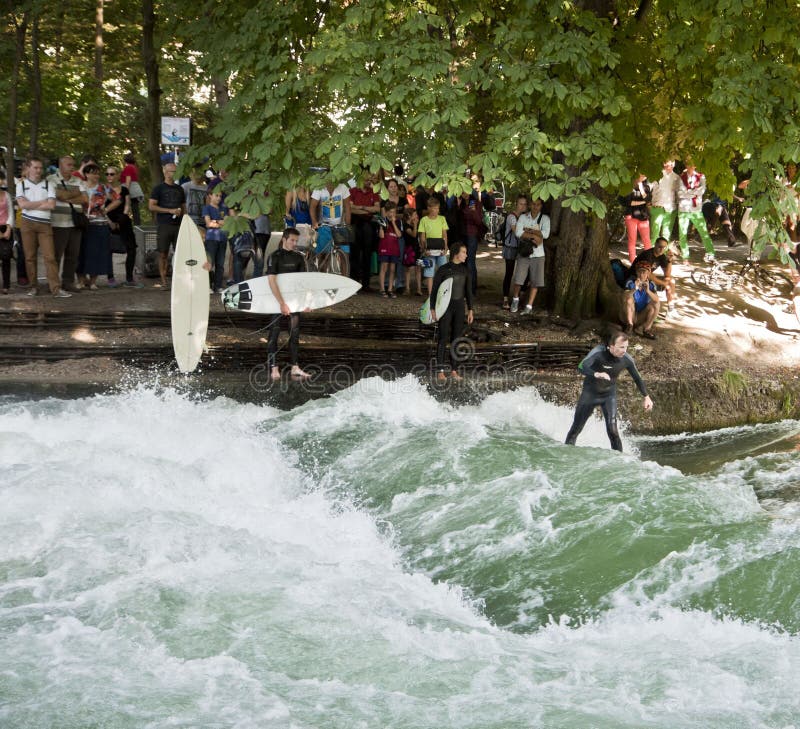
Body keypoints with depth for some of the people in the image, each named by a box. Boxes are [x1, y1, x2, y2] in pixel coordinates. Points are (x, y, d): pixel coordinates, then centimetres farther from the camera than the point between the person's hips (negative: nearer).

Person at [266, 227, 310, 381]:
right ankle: (273, 368, 1)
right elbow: (272, 282, -17)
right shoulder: (274, 257, -9)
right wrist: (282, 303, -22)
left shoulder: (298, 258, 7)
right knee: (274, 332, -1)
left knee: (295, 332, 3)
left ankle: (295, 368, 4)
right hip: (276, 299, -5)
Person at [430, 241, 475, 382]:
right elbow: (435, 290, -4)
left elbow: (468, 291, 11)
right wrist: (433, 309, -7)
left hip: (459, 307, 4)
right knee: (443, 338, -4)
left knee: (456, 339, 6)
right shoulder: (443, 270, -8)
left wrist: (470, 309, 8)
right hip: (445, 307, -4)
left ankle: (453, 370, 13)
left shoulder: (465, 270, 5)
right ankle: (440, 371, 0)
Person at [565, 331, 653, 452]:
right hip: (590, 393, -1)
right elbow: (581, 367, -44)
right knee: (576, 429, 8)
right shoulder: (598, 352, -29)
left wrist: (646, 397, 5)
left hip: (609, 395, 1)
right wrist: (596, 374, -61)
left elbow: (637, 378, 2)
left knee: (612, 430, -15)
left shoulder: (627, 359, -16)